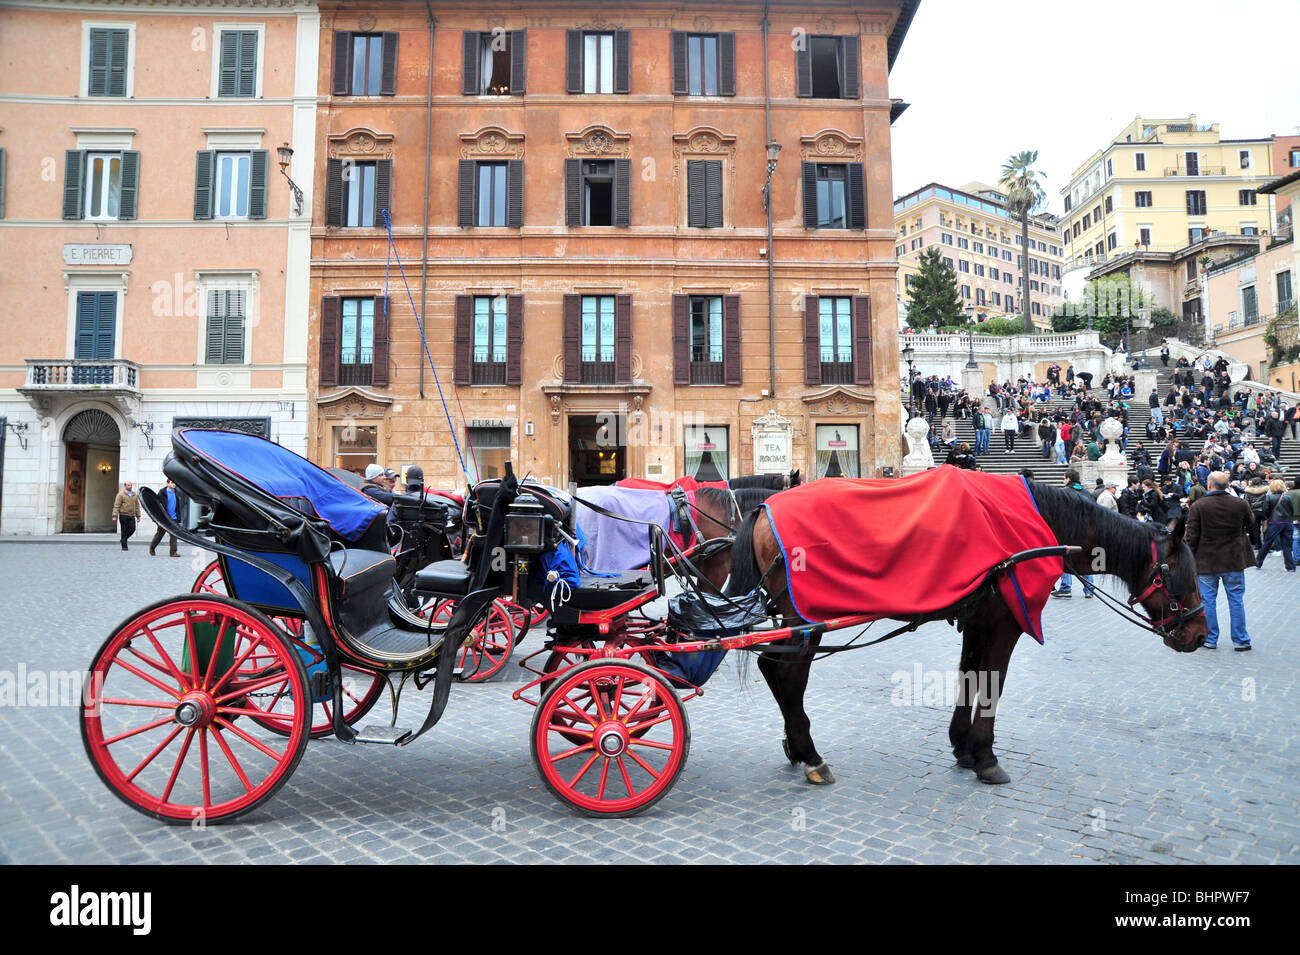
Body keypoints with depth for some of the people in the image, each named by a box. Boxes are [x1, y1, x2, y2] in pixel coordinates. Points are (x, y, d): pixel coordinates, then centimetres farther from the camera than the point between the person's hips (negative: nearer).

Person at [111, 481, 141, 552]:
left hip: (132, 516, 4)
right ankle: (124, 546, 5)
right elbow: (116, 506, -6)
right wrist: (114, 516, -13)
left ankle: (123, 539, 22)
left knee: (132, 529, -5)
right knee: (124, 531, -2)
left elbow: (137, 506, 17)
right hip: (123, 515, -4)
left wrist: (138, 516, 13)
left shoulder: (134, 495, 14)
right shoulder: (121, 494, -2)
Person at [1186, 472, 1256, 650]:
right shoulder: (1240, 504, -4)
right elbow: (1250, 524, 15)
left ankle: (1210, 639, 13)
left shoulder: (1198, 506, -10)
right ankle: (1240, 640, 15)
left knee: (1207, 601, 7)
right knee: (1236, 600, 10)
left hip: (1206, 562, -2)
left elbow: (1191, 536, -9)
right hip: (1234, 561, 2)